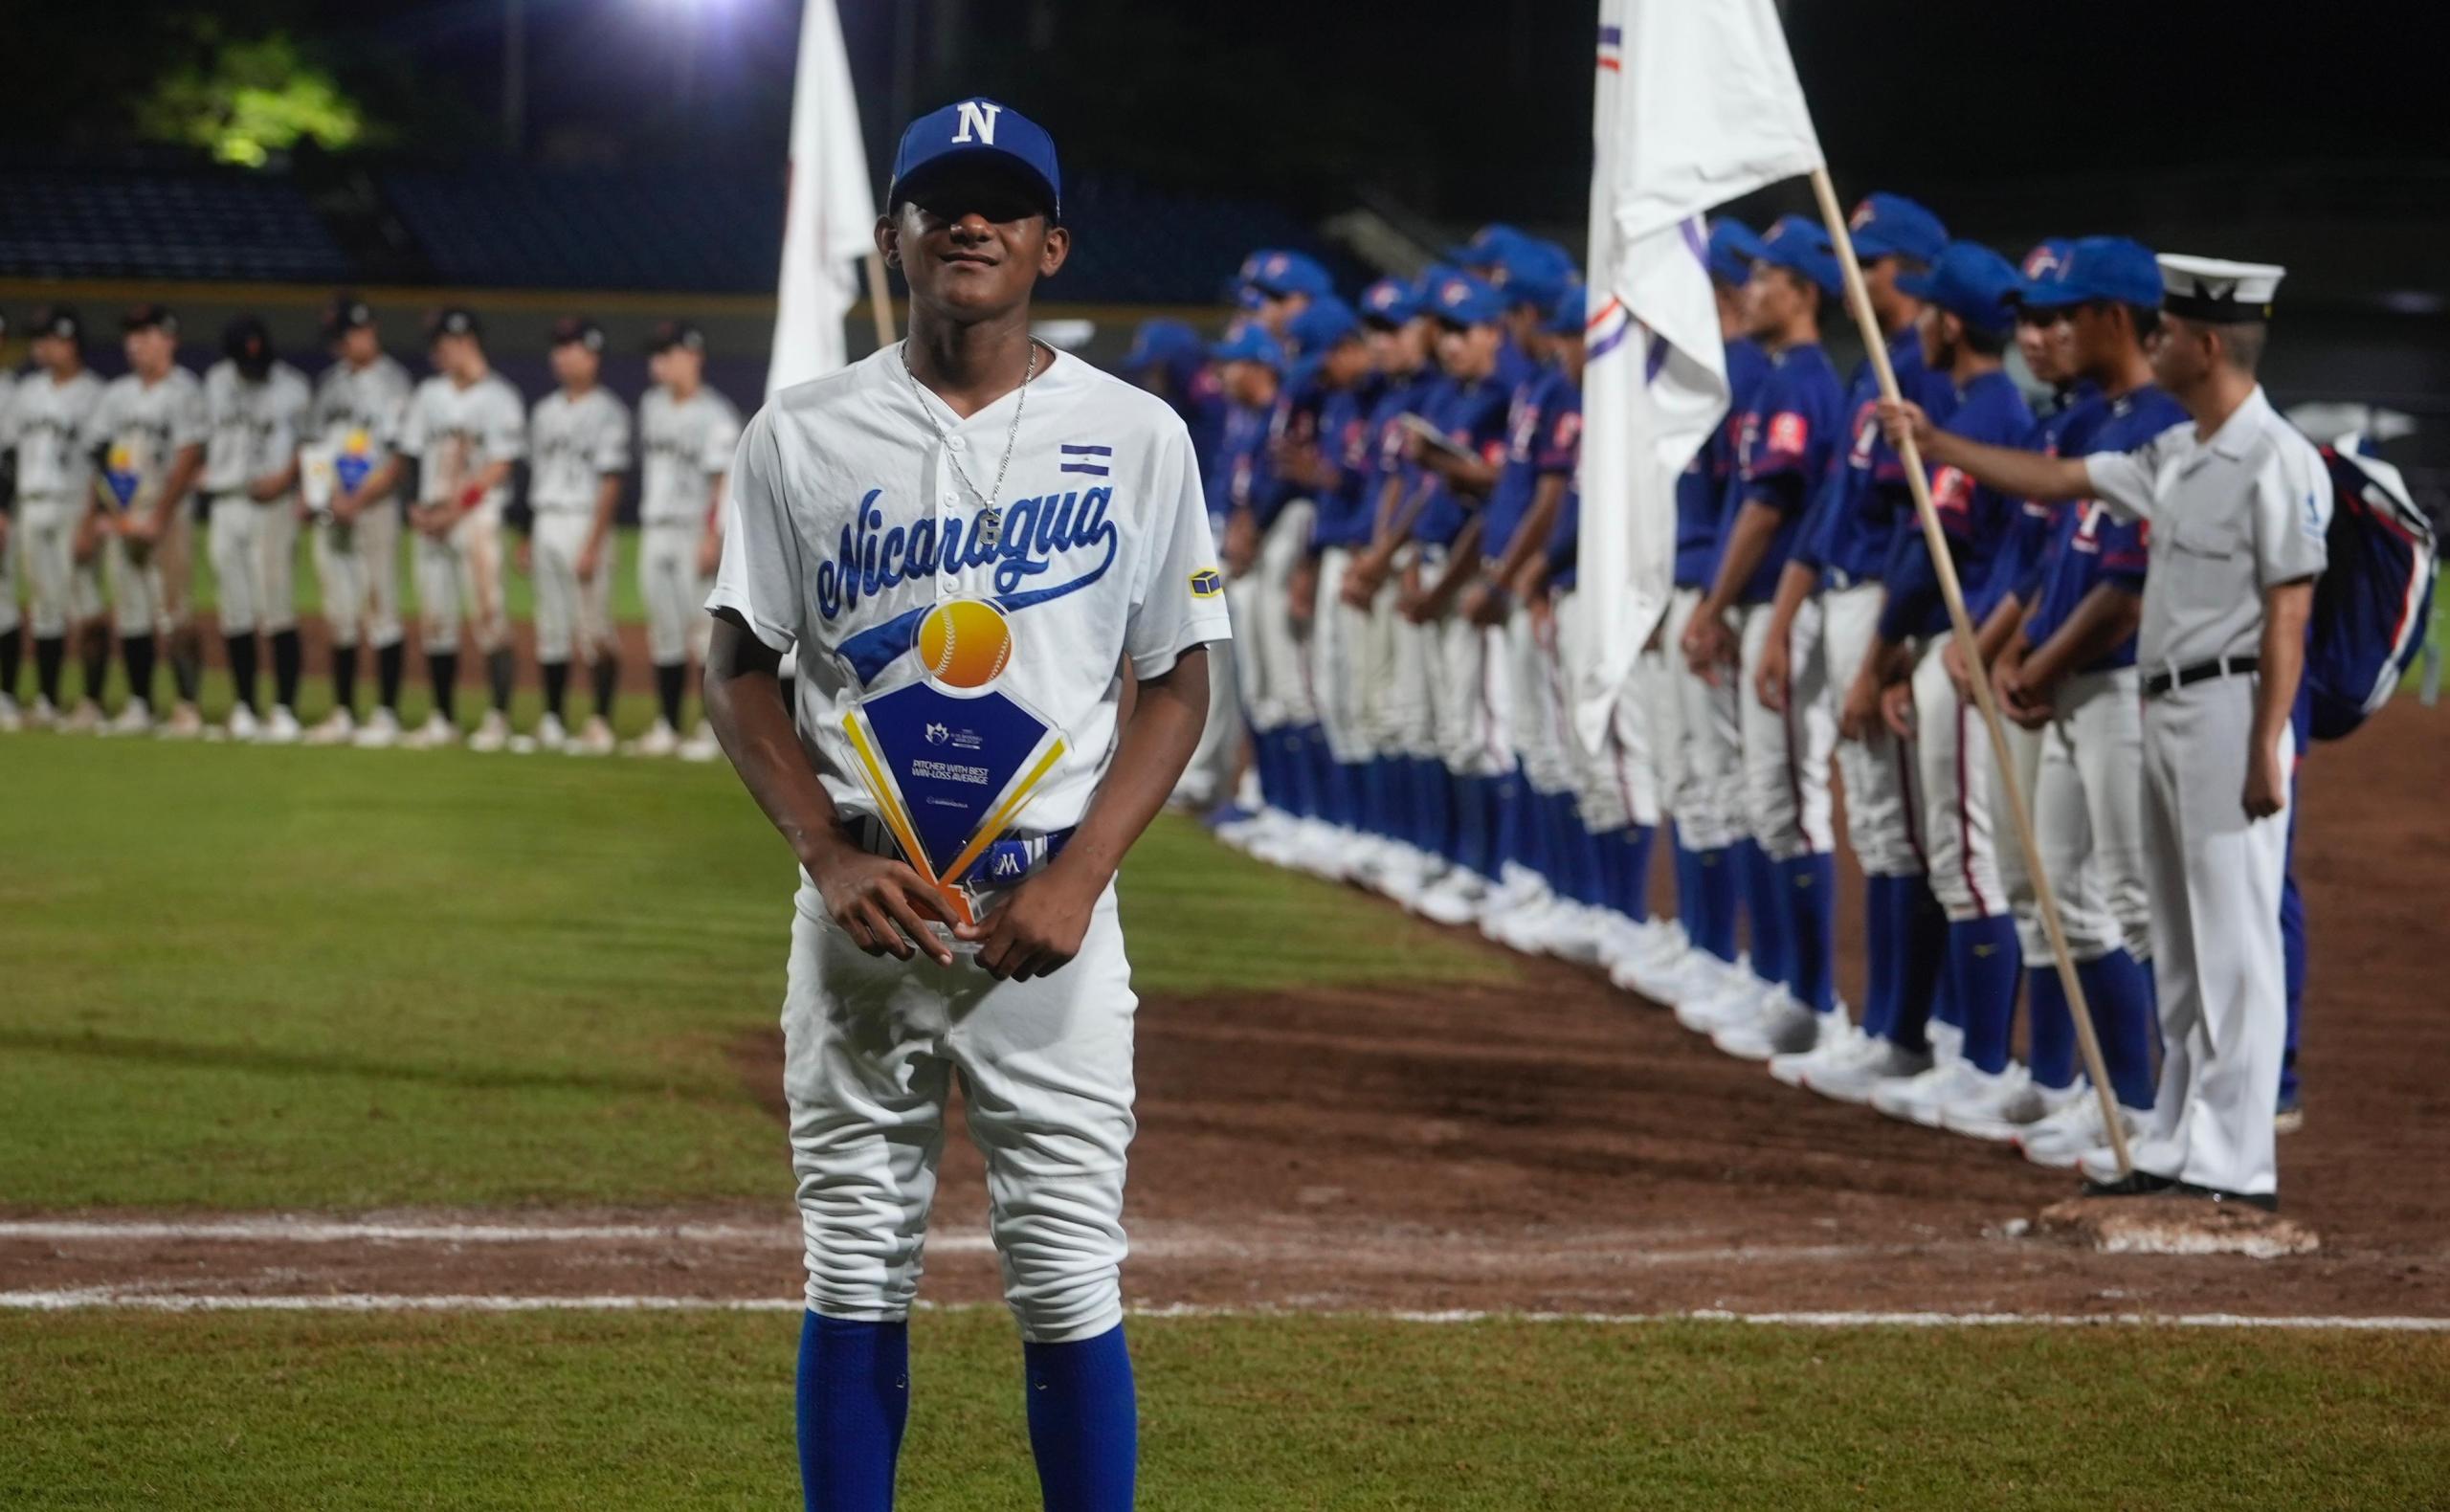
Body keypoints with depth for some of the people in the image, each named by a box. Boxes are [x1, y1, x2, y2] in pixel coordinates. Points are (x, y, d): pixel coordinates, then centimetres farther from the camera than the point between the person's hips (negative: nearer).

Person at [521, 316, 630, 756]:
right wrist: (527, 538, 15)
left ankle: (600, 723, -6)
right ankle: (553, 723, 14)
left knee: (595, 629, -7)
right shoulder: (545, 412, 16)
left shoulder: (606, 413, -7)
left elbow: (610, 483, -12)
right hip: (545, 526, 7)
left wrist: (593, 544, -17)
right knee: (550, 628, 9)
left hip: (585, 524, -7)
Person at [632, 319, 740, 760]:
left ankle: (713, 729, -2)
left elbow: (724, 479, -15)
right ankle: (666, 727, 16)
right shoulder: (652, 405, 13)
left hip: (697, 531, -8)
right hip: (655, 531, 8)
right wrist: (649, 516, 16)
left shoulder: (714, 414, -11)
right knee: (664, 631, 10)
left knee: (706, 630, -6)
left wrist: (713, 537, -21)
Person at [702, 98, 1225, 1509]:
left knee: (1069, 1278, -2)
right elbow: (741, 665, 7)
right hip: (864, 909, 1)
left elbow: (1180, 681, 5)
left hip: (1049, 908, -1)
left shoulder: (1138, 436, 3)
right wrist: (830, 854, -7)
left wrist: (1079, 875, -9)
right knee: (857, 1272, 5)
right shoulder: (801, 436, 3)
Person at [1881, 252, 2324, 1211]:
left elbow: (2288, 617, -17)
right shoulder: (2174, 457, 14)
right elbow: (2058, 480, 24)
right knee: (2180, 950, 13)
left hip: (2230, 710, -10)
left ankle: (2234, 1163, -8)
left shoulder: (2277, 463, -14)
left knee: (2235, 944, -8)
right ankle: (2175, 1144, 19)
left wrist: (2266, 752, -20)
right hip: (2166, 711, 10)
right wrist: (1934, 443, 24)